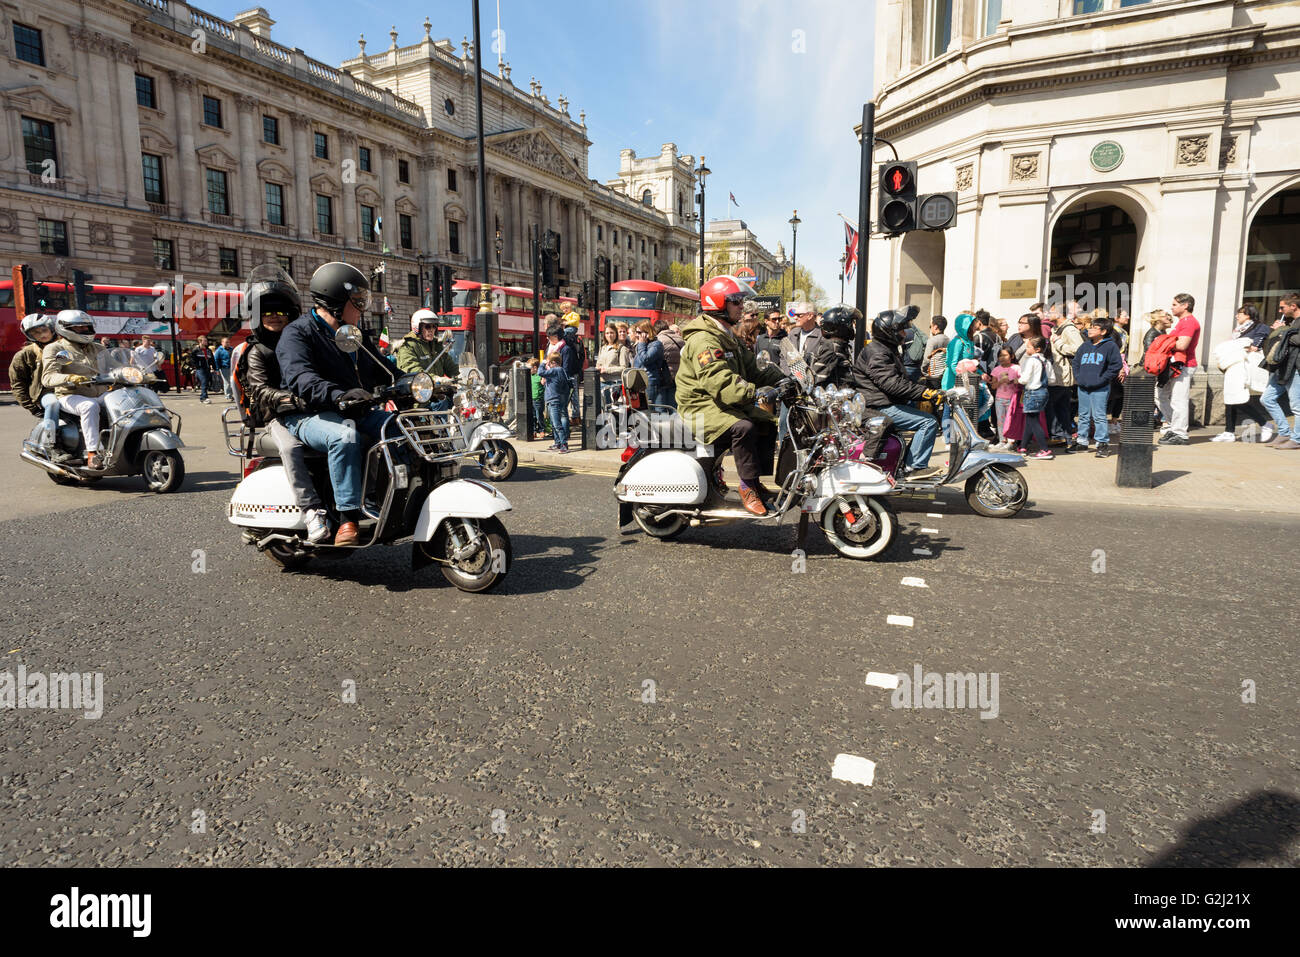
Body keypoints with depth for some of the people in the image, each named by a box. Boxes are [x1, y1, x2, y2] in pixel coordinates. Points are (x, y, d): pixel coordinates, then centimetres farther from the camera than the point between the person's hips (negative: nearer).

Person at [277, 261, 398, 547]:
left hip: (356, 413, 8)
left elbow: (382, 369, 25)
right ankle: (348, 516, -33)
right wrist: (338, 396, -45)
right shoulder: (297, 333, -7)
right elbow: (300, 378, -25)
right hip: (310, 415, -8)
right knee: (345, 435, -39)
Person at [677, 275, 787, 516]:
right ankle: (748, 486, -19)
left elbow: (751, 369, 15)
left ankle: (756, 480, 7)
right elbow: (720, 383, -32)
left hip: (724, 404, 10)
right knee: (743, 427, -32)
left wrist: (781, 379, 0)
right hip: (701, 408, -10)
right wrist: (756, 394, -38)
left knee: (769, 423, 4)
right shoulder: (703, 340, -19)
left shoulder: (728, 337, 17)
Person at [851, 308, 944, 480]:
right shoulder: (877, 353, -16)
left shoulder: (888, 349, 21)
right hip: (880, 407, -11)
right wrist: (925, 393, -30)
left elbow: (901, 379, 23)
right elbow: (892, 383, -28)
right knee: (929, 422, -15)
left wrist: (927, 391, 15)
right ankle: (913, 467, -12)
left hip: (888, 402, 11)